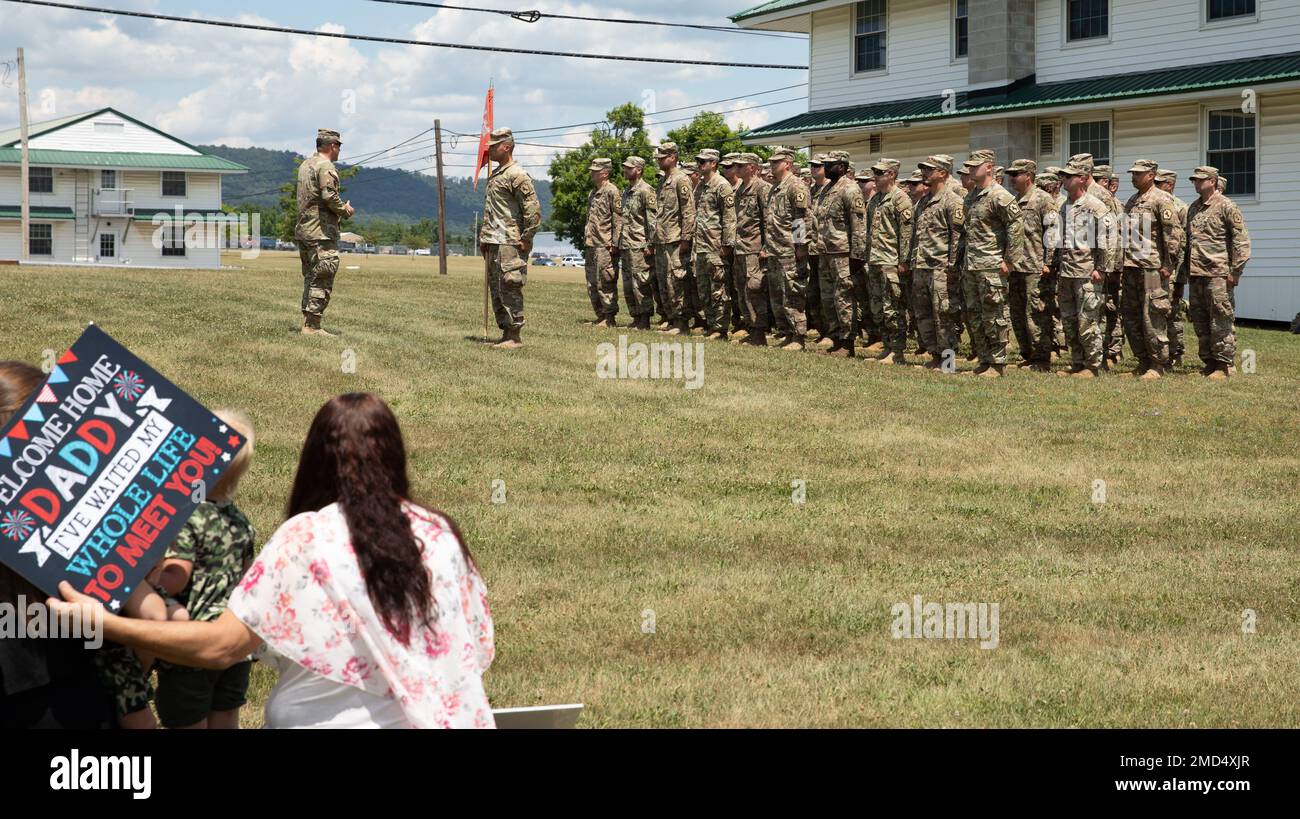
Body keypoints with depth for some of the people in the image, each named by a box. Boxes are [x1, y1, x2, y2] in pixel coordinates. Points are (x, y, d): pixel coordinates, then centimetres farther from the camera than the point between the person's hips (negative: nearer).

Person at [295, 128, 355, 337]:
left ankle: (307, 321, 18)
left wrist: (340, 208, 15)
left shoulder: (305, 165, 16)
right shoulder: (325, 167, -11)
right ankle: (312, 326, -11)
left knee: (310, 279, 15)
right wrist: (345, 210, -3)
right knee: (322, 281, -8)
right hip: (321, 233, -9)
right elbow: (329, 196, -22)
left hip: (303, 231, 9)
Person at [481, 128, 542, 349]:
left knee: (510, 289, -9)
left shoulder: (517, 175, -11)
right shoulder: (495, 175, 18)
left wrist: (526, 239, -16)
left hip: (509, 245, -10)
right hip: (493, 245, 10)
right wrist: (484, 238, 19)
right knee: (496, 291, 11)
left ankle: (515, 337, -6)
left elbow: (533, 209, -16)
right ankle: (506, 334, 16)